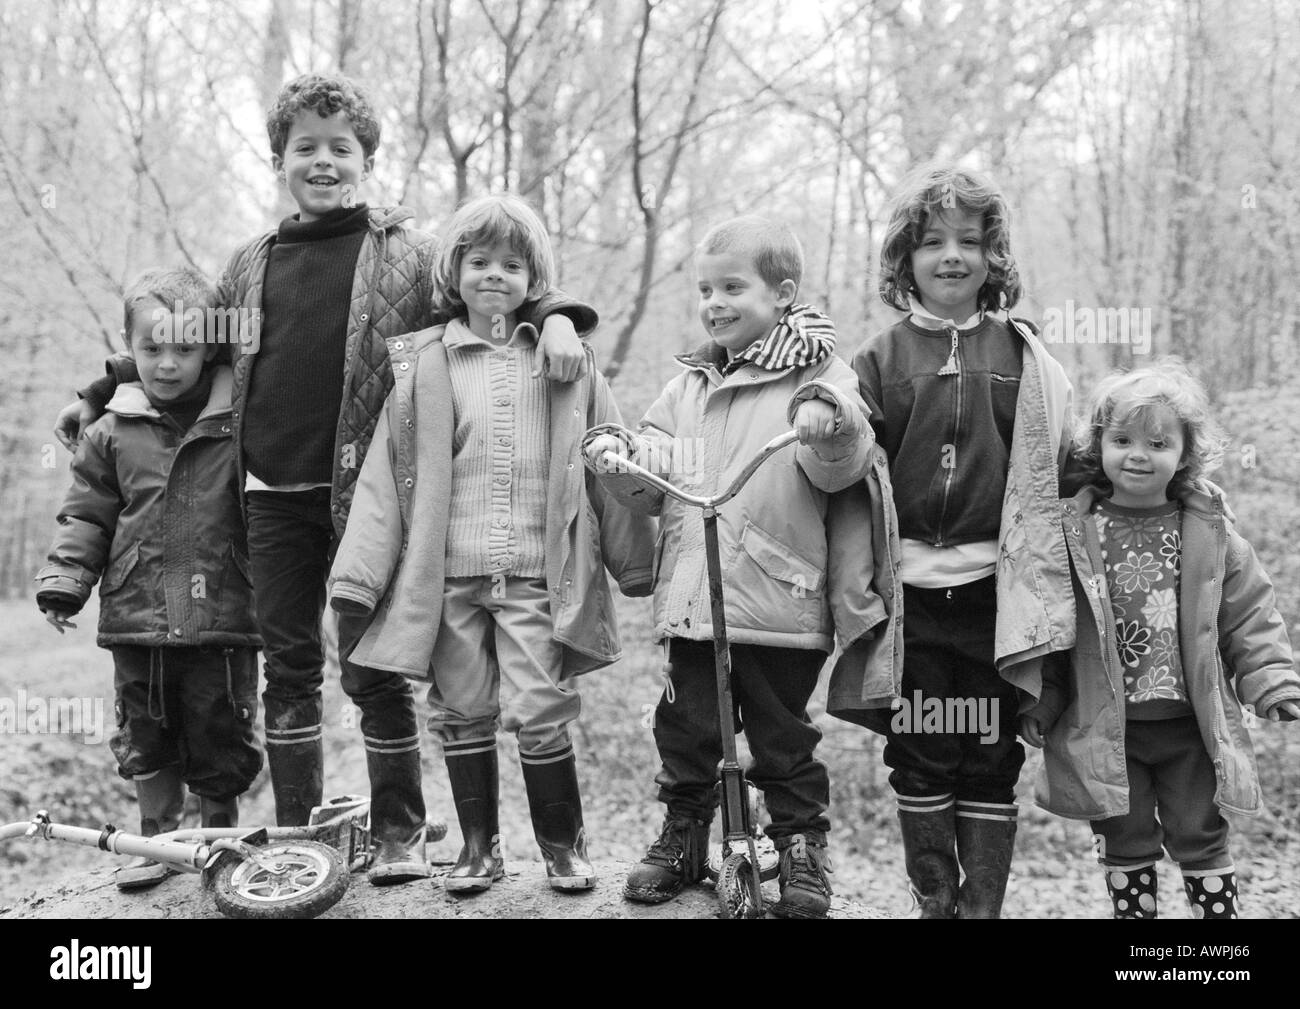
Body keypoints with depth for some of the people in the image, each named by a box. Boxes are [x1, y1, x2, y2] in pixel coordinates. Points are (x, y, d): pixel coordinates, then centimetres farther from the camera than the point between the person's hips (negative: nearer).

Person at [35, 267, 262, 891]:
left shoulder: (241, 424, -1)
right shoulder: (113, 431, 5)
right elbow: (86, 515, 9)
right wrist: (64, 581, -1)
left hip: (221, 615, -2)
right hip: (136, 618, 2)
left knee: (220, 742, 7)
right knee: (146, 740, 13)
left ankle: (220, 839, 27)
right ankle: (156, 840, 29)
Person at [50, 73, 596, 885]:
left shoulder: (405, 255, 2)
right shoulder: (251, 266, 14)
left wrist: (555, 316, -23)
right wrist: (103, 392, 29)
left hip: (364, 491, -4)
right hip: (273, 495, 4)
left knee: (375, 668, 3)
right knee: (289, 667, 11)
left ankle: (399, 833, 19)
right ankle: (295, 834, 24)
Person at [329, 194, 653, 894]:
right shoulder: (426, 364, 5)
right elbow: (387, 476, 5)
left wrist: (637, 561, 10)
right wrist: (360, 573, 0)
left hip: (536, 575, -1)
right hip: (448, 576, 2)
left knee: (539, 712, -3)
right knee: (461, 714, 10)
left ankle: (563, 845, 18)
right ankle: (479, 846, 26)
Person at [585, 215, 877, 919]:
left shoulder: (816, 377, -3)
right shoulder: (688, 386, 14)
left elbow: (838, 470, -18)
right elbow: (653, 486, 13)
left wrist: (831, 427, -38)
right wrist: (620, 459, -6)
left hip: (780, 603, -5)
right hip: (690, 600, 5)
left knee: (783, 738, 8)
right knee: (684, 729, 13)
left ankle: (802, 848, 25)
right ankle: (682, 836, 31)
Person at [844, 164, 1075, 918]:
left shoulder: (1023, 358, 4)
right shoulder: (881, 359, 4)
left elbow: (1056, 467, 2)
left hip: (994, 593, 0)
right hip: (909, 593, 1)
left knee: (991, 763, 7)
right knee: (918, 759, 9)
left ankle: (984, 905, 21)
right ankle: (935, 902, 26)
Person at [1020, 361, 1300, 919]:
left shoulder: (1208, 527, -2)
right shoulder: (1073, 529, -6)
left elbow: (1248, 610, 4)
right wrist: (1040, 701, -2)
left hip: (1191, 722, 1)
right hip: (1105, 726, 0)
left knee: (1199, 835, 13)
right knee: (1124, 841, 12)